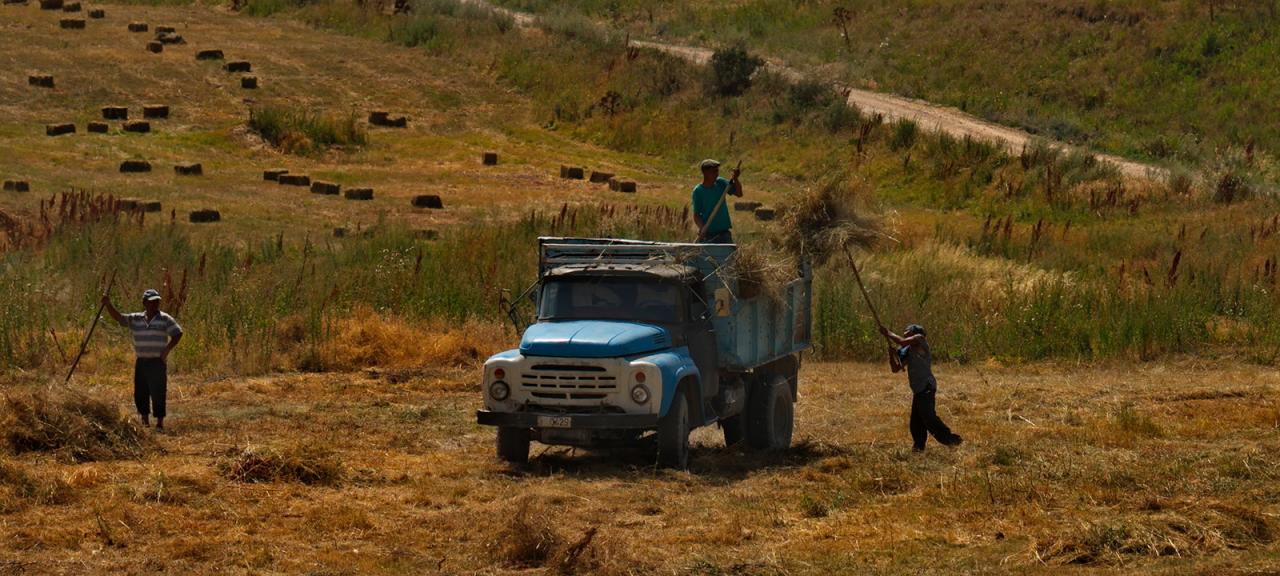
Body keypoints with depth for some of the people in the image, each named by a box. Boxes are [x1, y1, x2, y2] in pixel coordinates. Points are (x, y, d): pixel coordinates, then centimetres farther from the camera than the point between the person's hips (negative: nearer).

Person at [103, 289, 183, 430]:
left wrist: (167, 350, -10)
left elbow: (177, 334, -2)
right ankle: (145, 422, 23)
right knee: (140, 393, 9)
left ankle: (160, 423, 0)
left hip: (158, 362, -4)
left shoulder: (165, 319, -2)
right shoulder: (136, 319, 7)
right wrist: (108, 305, -15)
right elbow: (118, 317, 1)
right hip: (141, 362, 4)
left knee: (158, 393, -7)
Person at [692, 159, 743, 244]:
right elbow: (696, 215, -8)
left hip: (724, 233, 3)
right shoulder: (698, 191, -8)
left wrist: (735, 179, -15)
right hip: (708, 235, -3)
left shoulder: (721, 183, 2)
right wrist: (702, 228, -26)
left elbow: (739, 194, 0)